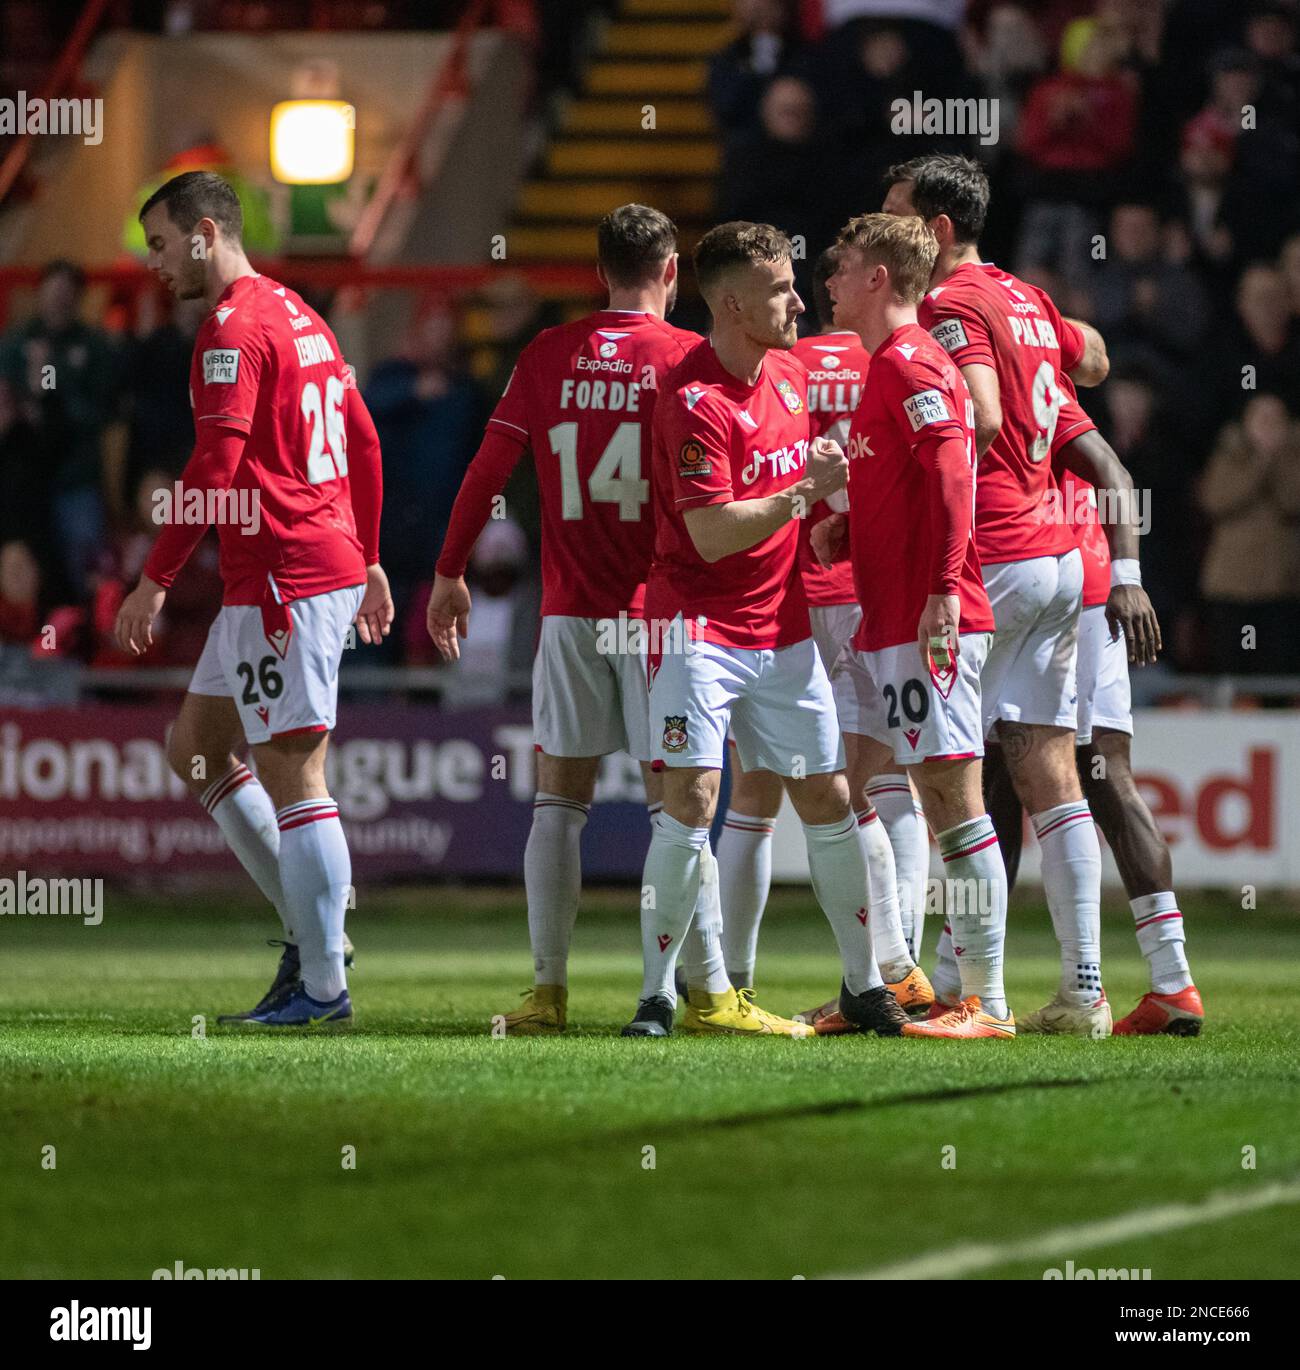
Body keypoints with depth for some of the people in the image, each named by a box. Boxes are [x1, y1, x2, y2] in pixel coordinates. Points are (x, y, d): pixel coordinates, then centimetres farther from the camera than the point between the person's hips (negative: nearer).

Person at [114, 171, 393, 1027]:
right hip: (334, 564, 10)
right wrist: (368, 563, 26)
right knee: (194, 747, 15)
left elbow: (216, 467, -20)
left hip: (283, 583, -10)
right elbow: (364, 442, 22)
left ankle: (322, 987, -5)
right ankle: (313, 929, 14)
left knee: (292, 773, -7)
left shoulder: (233, 330, -12)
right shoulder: (297, 315, 18)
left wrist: (156, 581, -18)